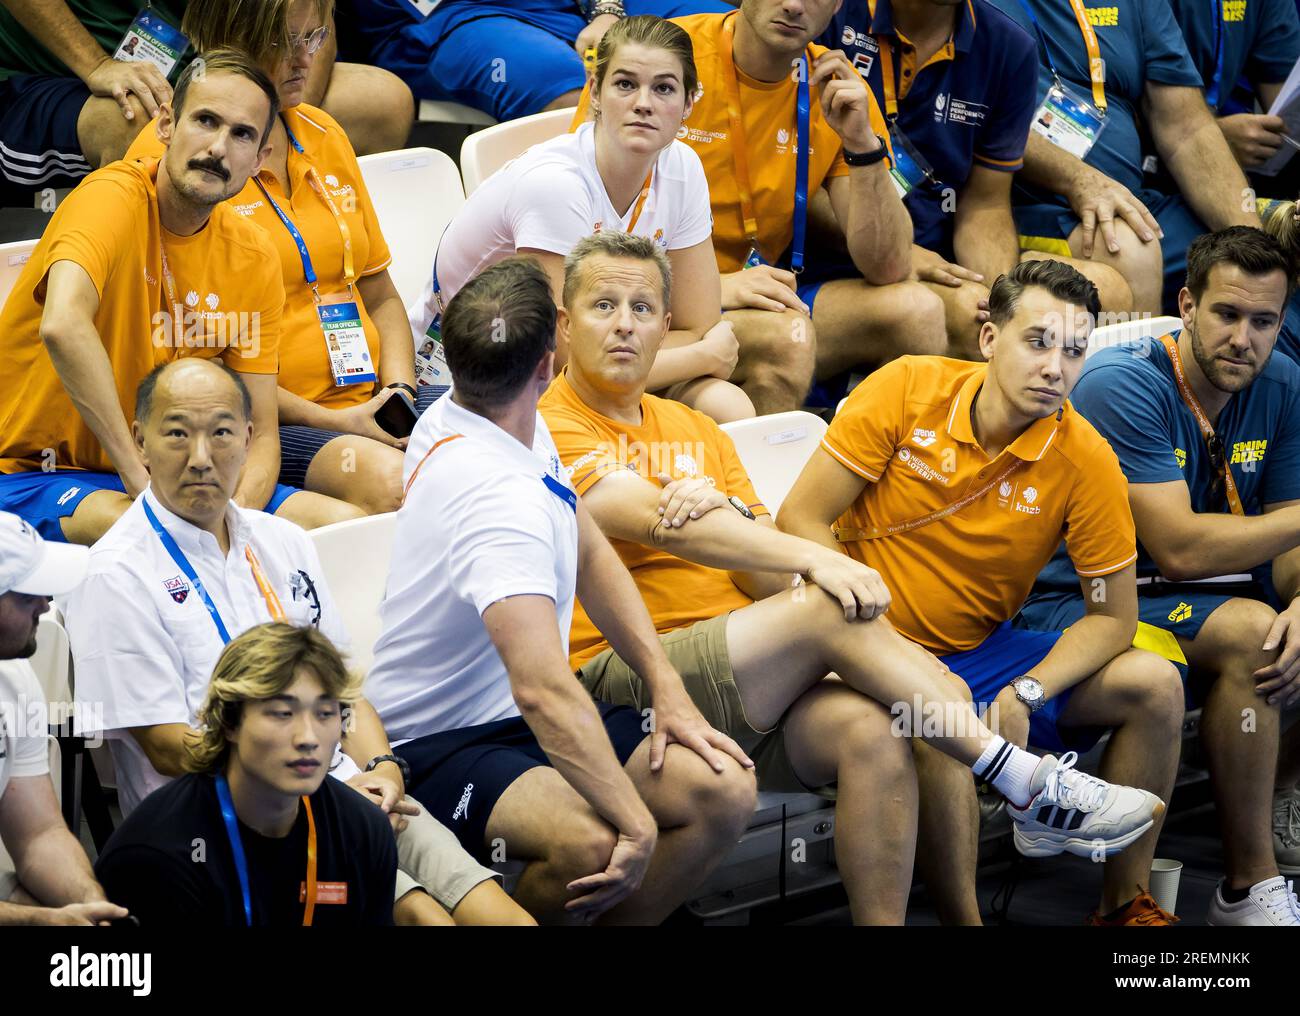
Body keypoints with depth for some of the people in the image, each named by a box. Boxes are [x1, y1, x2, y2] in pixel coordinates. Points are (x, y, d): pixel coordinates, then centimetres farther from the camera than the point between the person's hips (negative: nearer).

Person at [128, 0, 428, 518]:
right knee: (386, 477, -35)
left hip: (366, 405, 7)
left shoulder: (323, 134, 17)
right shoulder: (165, 156, -5)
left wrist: (399, 393, 2)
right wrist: (327, 421, -15)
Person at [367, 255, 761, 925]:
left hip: (523, 719, 10)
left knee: (725, 791, -9)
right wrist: (639, 823, -35)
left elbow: (589, 552, 15)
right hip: (440, 745, -9)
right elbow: (543, 690, -38)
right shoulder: (499, 498, -28)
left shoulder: (453, 419, 3)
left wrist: (667, 688, 5)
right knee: (590, 843, -37)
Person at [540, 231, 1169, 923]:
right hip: (615, 680, -6)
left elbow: (769, 584, 14)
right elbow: (659, 520, -15)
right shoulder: (548, 430, 2)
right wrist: (814, 558, -26)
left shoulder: (696, 433, 24)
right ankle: (1031, 787, -22)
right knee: (838, 610, -25)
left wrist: (727, 513, -10)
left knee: (870, 731, -27)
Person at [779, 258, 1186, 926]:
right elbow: (801, 520, -11)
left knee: (1155, 684, -12)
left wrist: (1025, 695, -22)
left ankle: (1125, 904, 0)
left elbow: (1112, 616, -4)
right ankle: (964, 921, -19)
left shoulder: (1086, 463, -8)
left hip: (980, 651, 4)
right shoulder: (907, 389, -12)